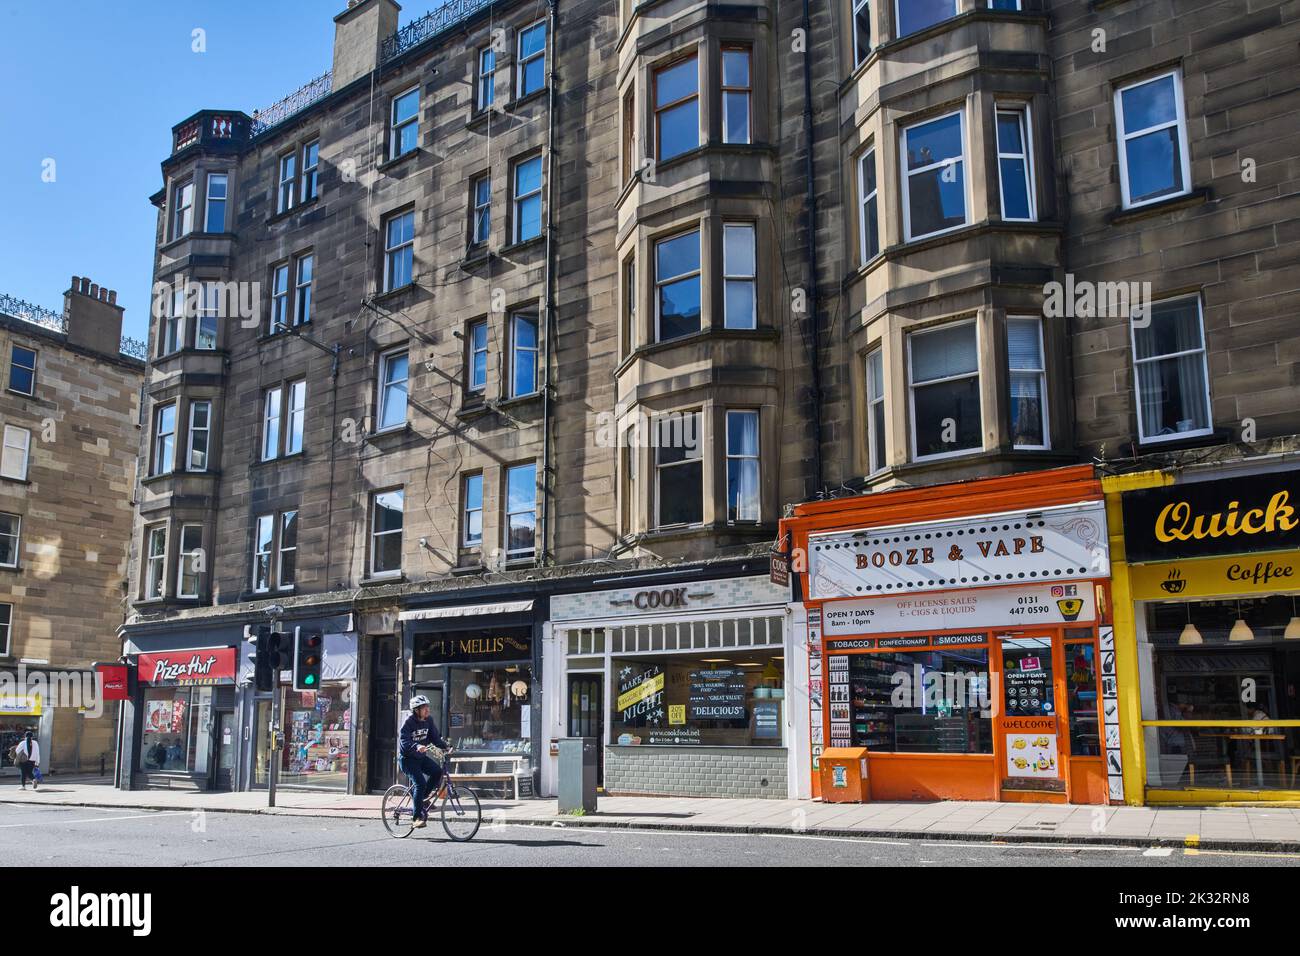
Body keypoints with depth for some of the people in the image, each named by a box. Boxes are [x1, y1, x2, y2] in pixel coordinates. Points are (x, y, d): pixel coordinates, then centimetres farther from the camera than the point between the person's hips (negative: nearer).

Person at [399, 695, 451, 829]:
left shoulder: (428, 720, 1)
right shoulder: (408, 722, -17)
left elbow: (435, 737, 2)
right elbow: (405, 742, -27)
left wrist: (446, 746, -14)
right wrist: (417, 747, -45)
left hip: (421, 756, 6)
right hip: (408, 758, -6)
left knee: (437, 772, -17)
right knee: (420, 783, -21)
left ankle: (423, 798, 6)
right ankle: (418, 817, -12)